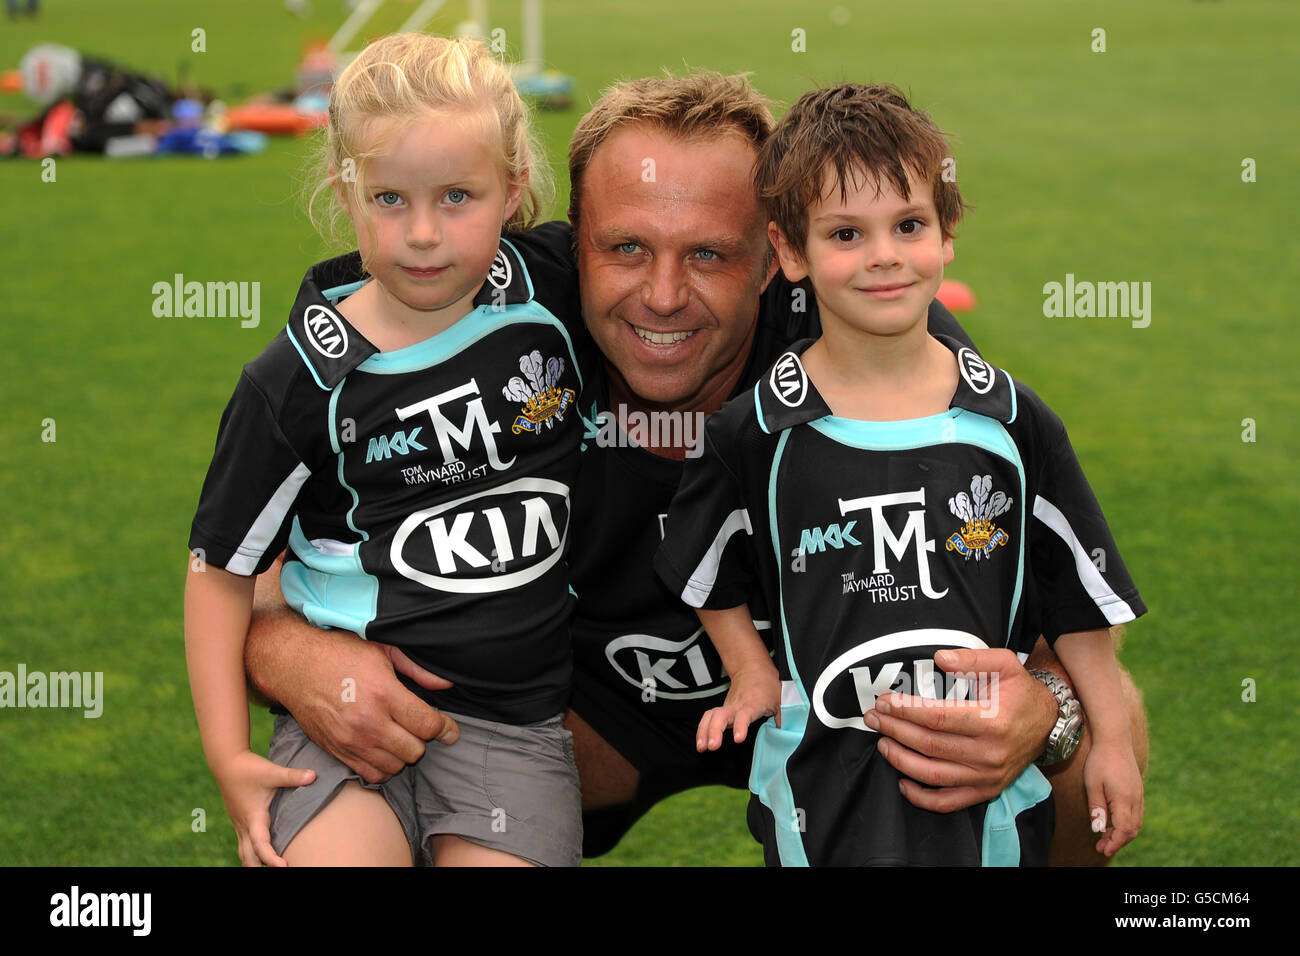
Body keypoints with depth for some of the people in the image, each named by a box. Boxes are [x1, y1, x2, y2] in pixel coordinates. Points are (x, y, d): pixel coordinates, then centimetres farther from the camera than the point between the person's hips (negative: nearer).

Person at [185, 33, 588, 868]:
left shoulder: (553, 289, -2)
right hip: (351, 699, -1)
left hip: (516, 717, 2)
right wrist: (228, 754, -3)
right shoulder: (303, 378, -5)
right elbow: (224, 568, 3)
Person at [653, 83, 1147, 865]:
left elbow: (1077, 596, 4)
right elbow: (712, 575, 11)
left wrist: (1112, 740, 4)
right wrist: (752, 673, 1)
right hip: (821, 780, -1)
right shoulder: (757, 432, -6)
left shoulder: (1011, 420, -3)